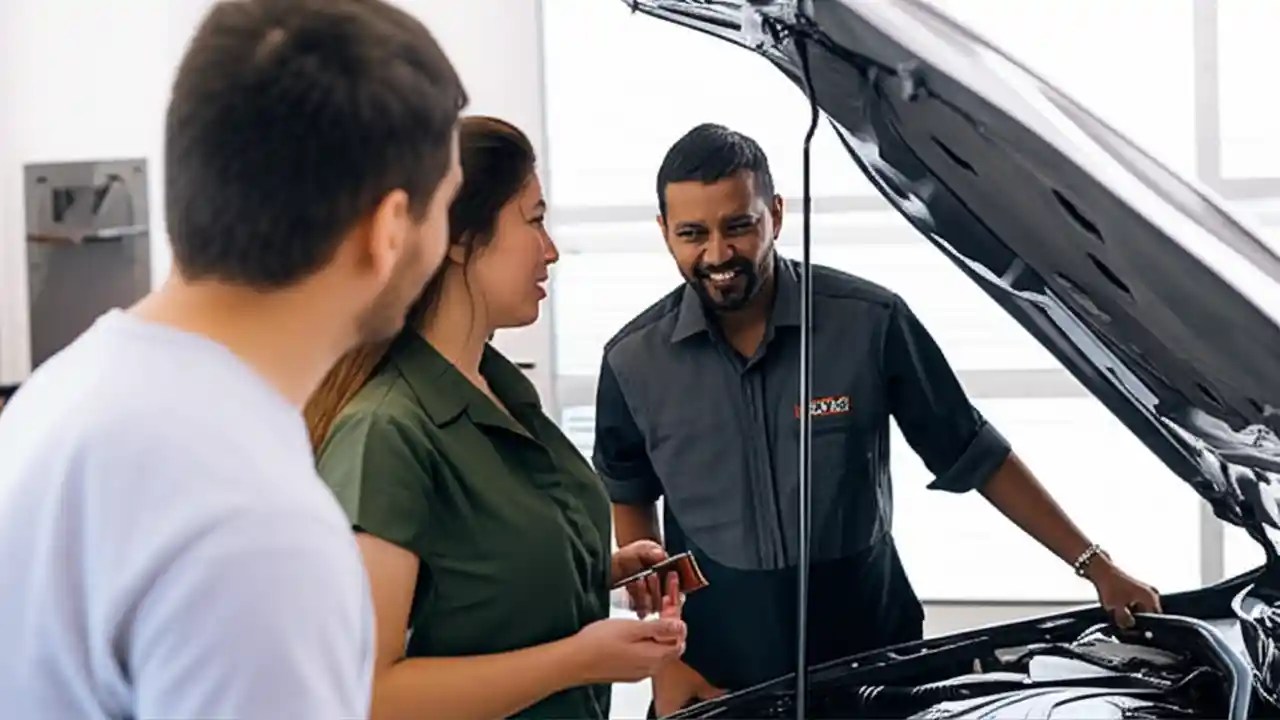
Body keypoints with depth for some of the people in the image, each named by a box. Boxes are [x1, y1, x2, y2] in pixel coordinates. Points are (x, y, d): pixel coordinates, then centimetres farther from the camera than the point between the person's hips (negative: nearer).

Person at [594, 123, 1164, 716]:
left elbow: (978, 456, -3)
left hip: (871, 659, 0)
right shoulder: (634, 360, -7)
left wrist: (1094, 564, -3)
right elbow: (627, 500, 6)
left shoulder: (871, 323, -12)